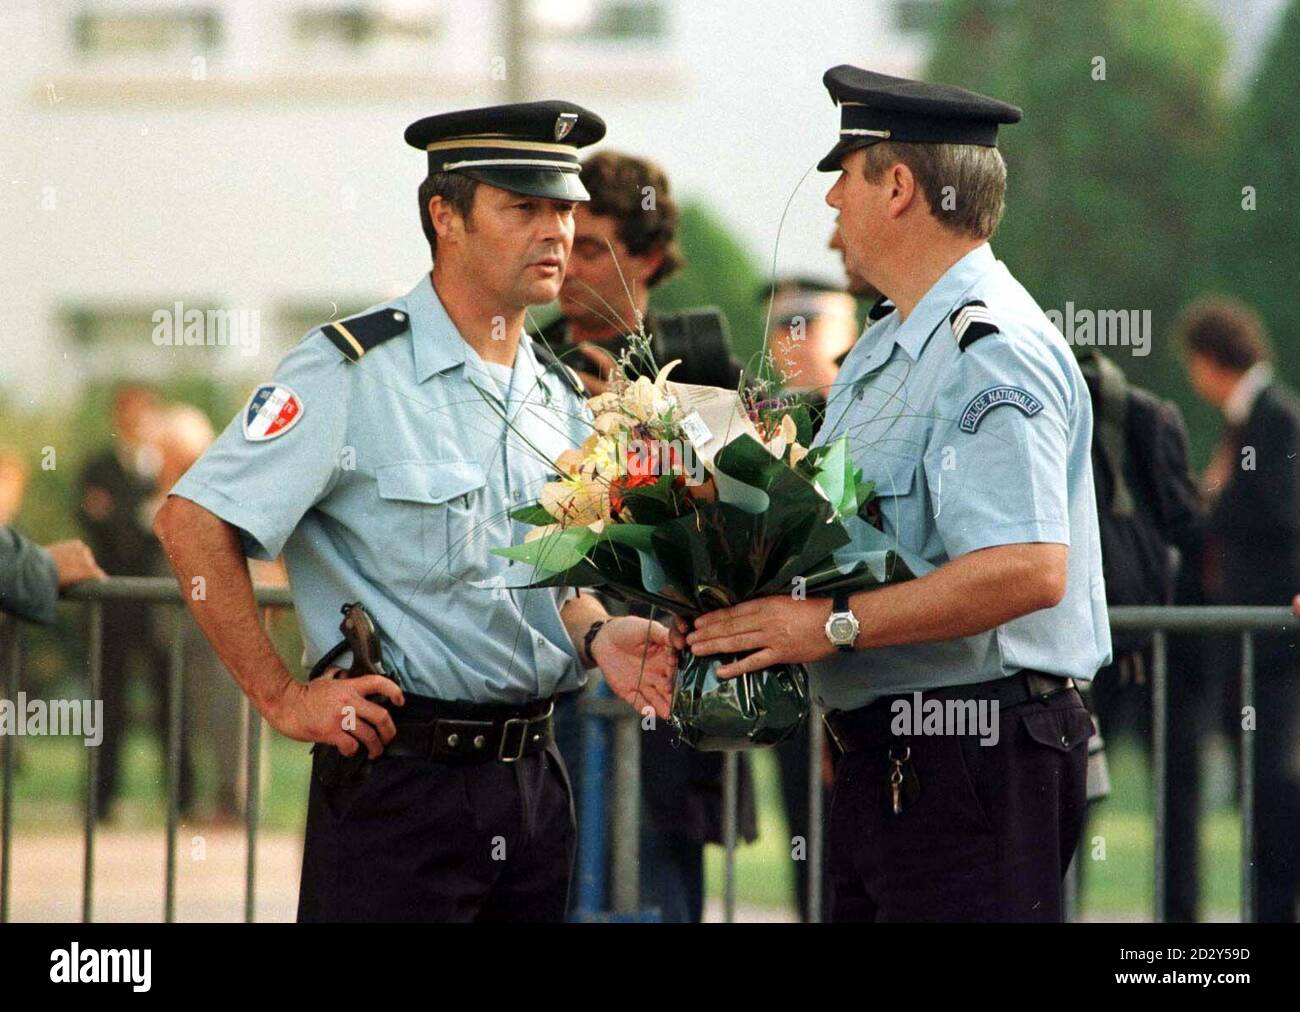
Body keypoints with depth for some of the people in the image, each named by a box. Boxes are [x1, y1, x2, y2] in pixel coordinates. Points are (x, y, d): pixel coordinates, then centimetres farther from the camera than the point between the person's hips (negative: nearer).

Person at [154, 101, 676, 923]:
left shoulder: (559, 395, 13)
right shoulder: (353, 371, -10)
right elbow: (194, 522, -13)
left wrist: (596, 636, -2)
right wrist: (282, 698, -12)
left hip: (534, 776, 7)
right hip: (397, 773, -7)